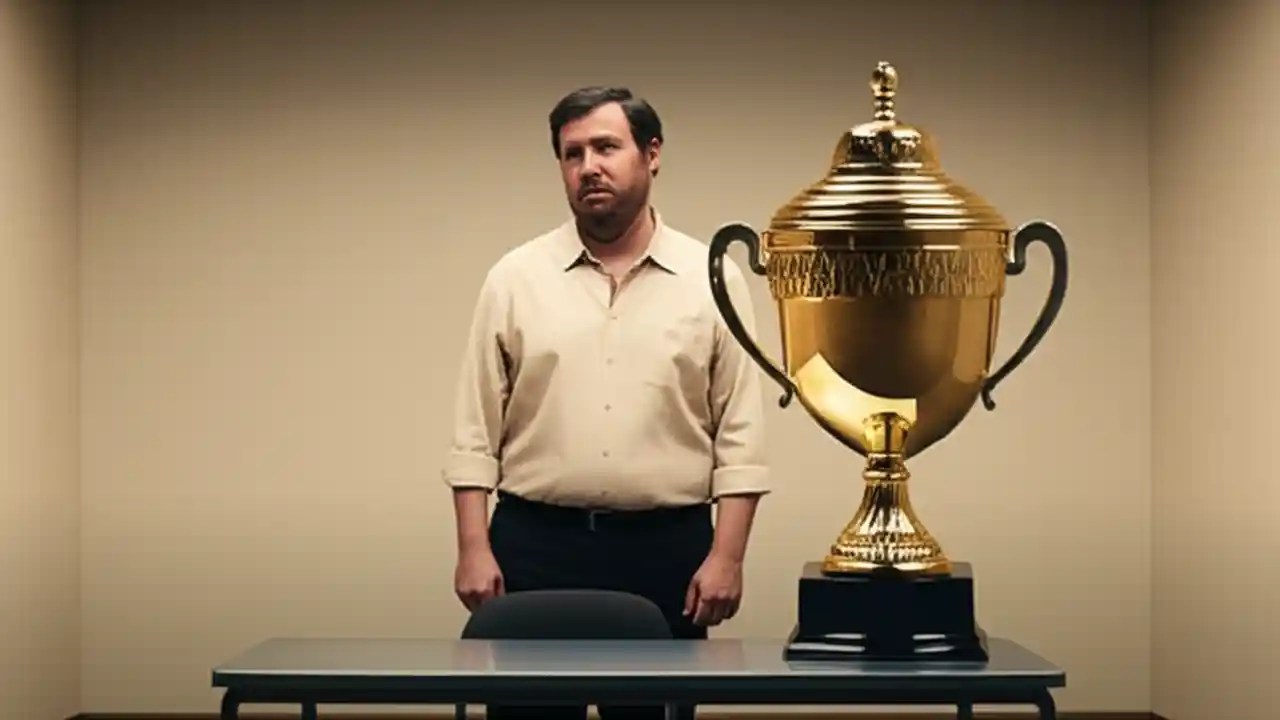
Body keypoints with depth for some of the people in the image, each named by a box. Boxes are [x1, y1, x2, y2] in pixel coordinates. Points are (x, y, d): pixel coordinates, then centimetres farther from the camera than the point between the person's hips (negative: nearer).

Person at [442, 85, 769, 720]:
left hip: (666, 550, 0)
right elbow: (476, 431, 3)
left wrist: (727, 555, -8)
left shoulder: (713, 279, 2)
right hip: (536, 545, 1)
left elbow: (740, 435, 0)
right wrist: (473, 547, -5)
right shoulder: (515, 278, 4)